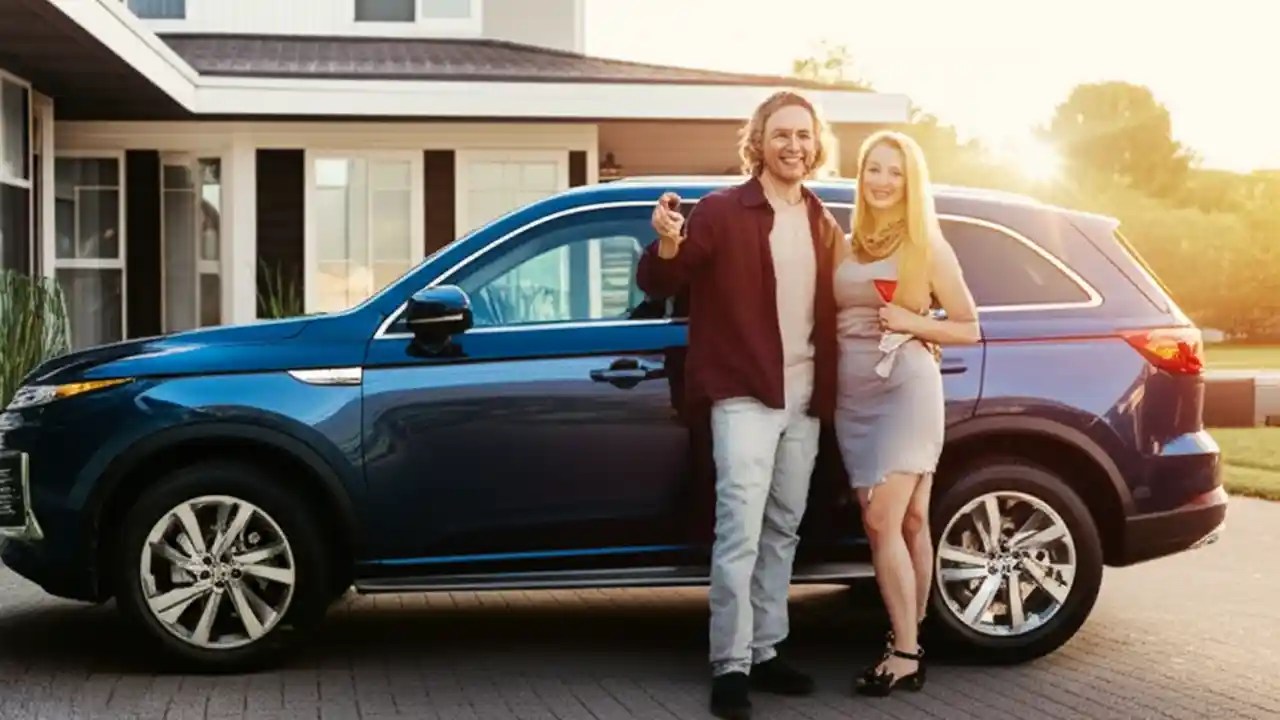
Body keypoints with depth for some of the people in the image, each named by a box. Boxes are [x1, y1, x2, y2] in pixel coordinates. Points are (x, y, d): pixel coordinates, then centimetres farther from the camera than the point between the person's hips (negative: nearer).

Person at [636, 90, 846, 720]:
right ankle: (730, 666, -7)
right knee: (741, 531, -11)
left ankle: (765, 652, 21)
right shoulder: (721, 211, -6)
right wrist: (668, 244, -32)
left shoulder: (824, 226, 11)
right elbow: (657, 284, -11)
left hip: (805, 399, 6)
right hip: (744, 396, -6)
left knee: (781, 532, 12)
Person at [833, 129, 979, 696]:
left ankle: (905, 652, -5)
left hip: (906, 387, -5)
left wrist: (914, 323, -11)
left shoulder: (929, 249, 2)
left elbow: (969, 329, 4)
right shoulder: (846, 248, 13)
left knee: (883, 523, -11)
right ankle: (909, 643, 11)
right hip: (853, 394, 5)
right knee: (906, 522, 7)